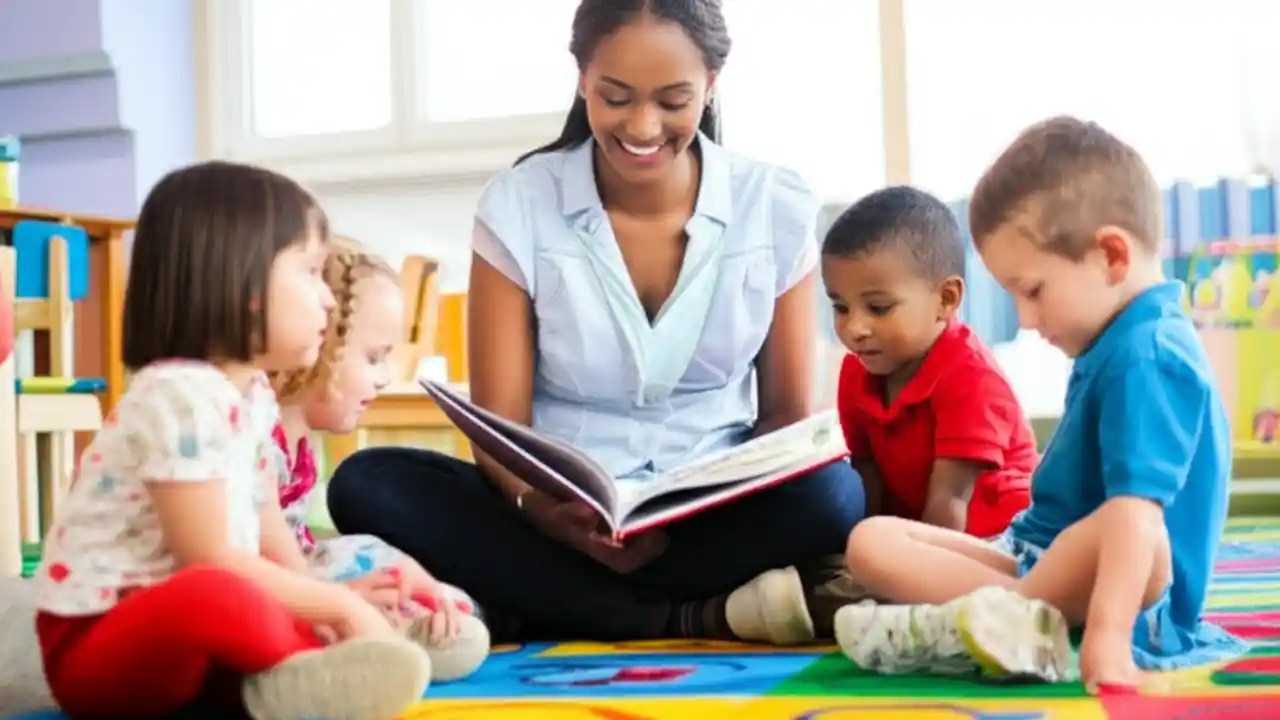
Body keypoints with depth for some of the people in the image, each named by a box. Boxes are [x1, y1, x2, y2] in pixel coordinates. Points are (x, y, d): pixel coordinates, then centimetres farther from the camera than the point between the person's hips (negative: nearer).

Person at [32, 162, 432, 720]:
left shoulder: (253, 396, 8)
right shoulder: (180, 399, -22)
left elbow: (267, 532, 14)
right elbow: (210, 563, -23)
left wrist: (338, 598, 1)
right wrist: (340, 605, -16)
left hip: (183, 632, 10)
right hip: (95, 646, -10)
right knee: (215, 596, -39)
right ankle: (306, 673, -22)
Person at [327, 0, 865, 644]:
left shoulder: (776, 209, -1)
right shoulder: (519, 206, -4)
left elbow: (788, 411, 5)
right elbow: (500, 423, -6)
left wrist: (750, 504, -18)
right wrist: (546, 510, -29)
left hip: (714, 520, 0)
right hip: (559, 519, 0)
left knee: (831, 494, -32)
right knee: (367, 484, -27)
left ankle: (537, 610, -25)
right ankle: (694, 619, -31)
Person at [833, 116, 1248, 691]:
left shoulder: (1147, 357, -19)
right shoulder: (1118, 343, 12)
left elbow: (1136, 504, -31)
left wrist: (1106, 636, -39)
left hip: (1124, 592, -10)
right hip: (1043, 555, 10)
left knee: (1142, 541, -43)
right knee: (871, 542, -2)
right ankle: (1024, 621, -26)